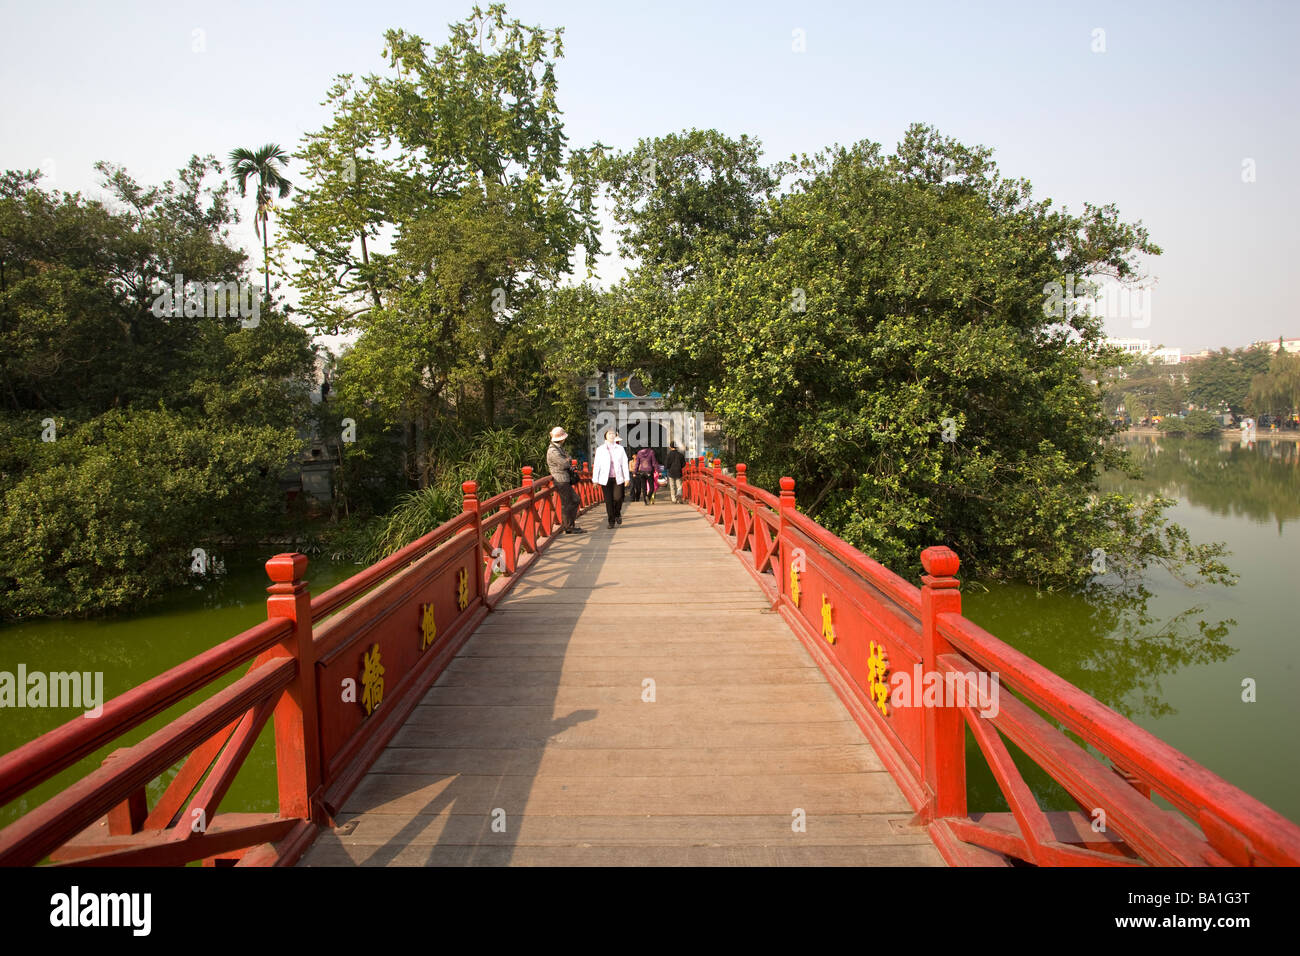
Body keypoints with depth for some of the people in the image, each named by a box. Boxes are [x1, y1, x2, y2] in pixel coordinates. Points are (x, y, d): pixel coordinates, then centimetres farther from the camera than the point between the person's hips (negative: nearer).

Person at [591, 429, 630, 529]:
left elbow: (624, 464, 7)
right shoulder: (600, 449, 7)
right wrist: (595, 480, 2)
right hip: (606, 479, 0)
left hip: (618, 478, 0)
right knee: (608, 501, -1)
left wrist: (627, 478, -1)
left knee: (618, 498, -12)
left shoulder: (620, 449, 9)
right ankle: (611, 521, 10)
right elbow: (596, 465, 6)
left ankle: (617, 514, 18)